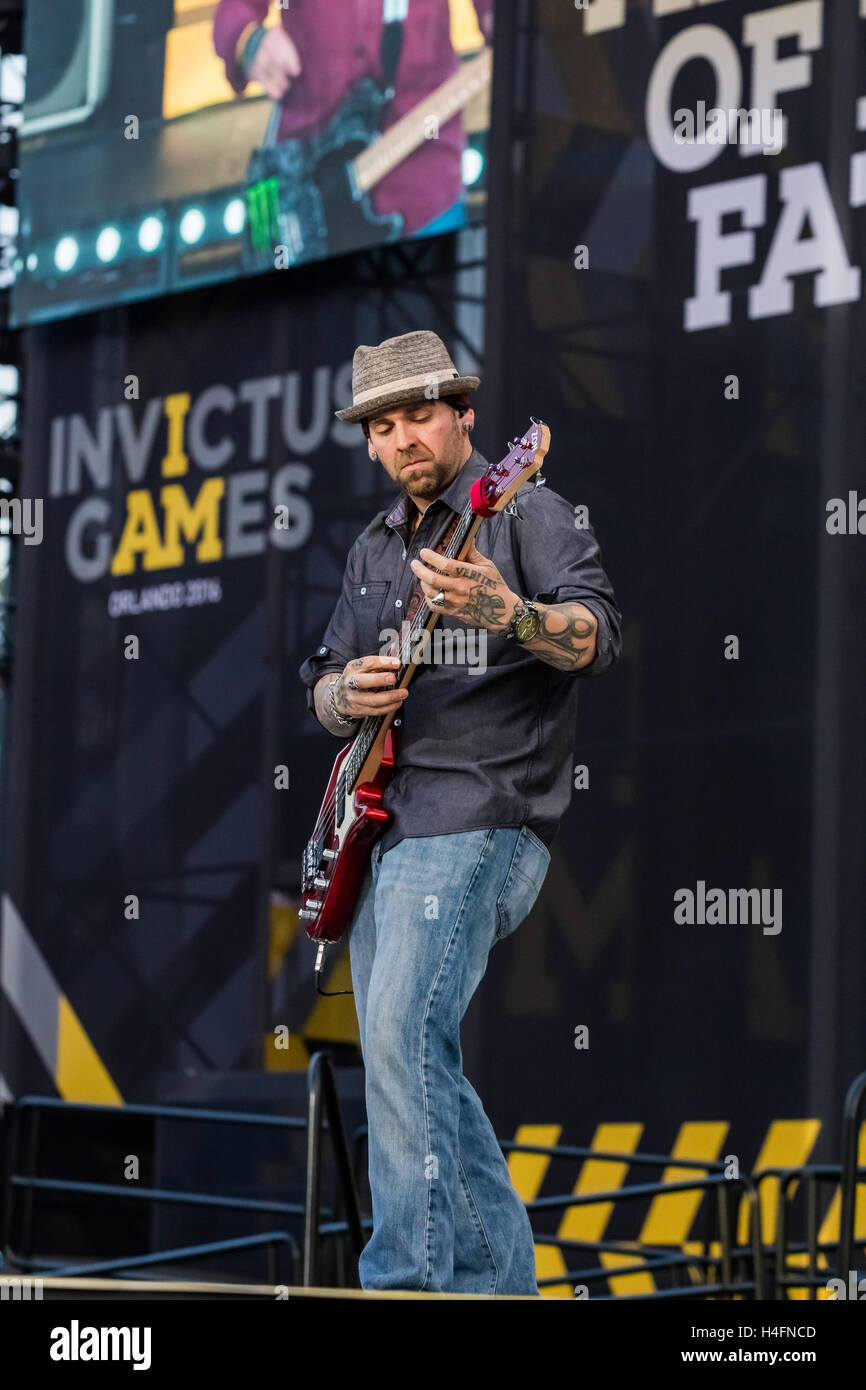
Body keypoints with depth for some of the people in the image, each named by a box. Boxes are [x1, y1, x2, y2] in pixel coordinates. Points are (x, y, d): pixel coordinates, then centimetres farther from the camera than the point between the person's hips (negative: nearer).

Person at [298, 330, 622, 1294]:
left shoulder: (523, 512, -1)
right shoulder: (373, 550, 21)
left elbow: (598, 634, -15)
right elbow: (321, 685, 24)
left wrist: (507, 614, -35)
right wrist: (345, 693, -1)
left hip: (479, 821, -8)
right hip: (384, 827, 9)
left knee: (401, 1031, -23)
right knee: (415, 1065, 7)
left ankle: (405, 1277, -22)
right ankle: (498, 1279, 14)